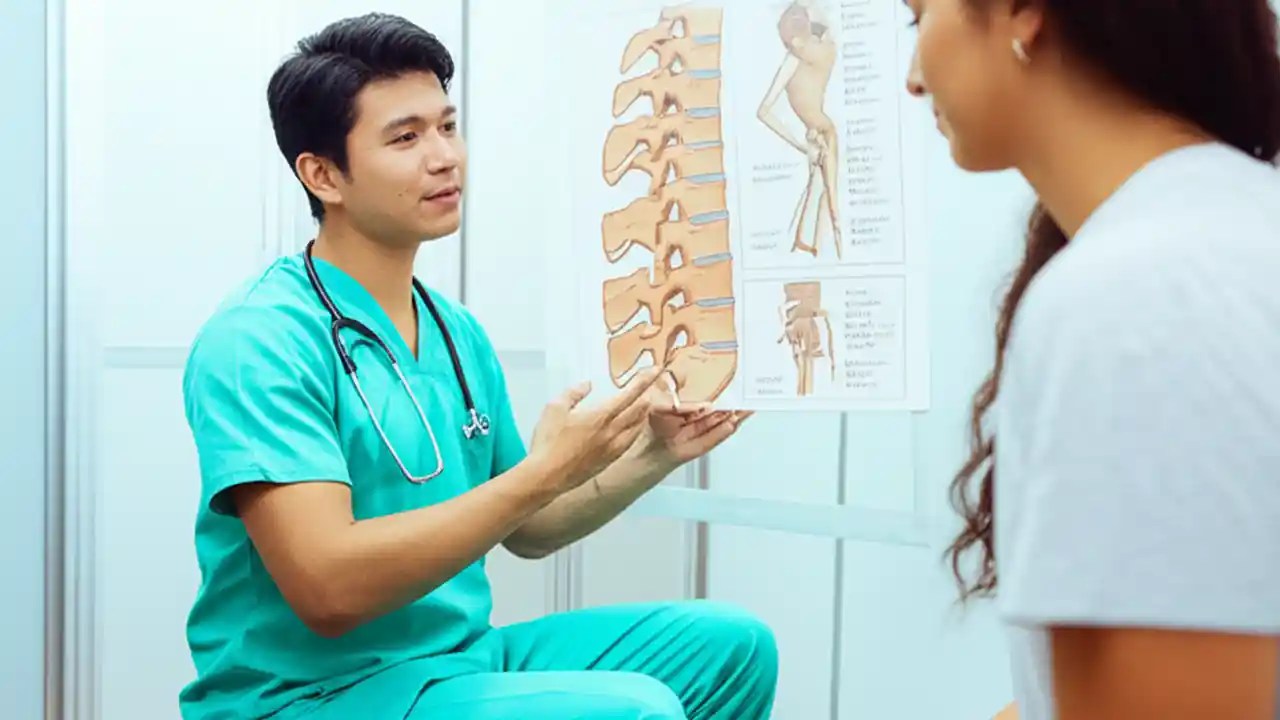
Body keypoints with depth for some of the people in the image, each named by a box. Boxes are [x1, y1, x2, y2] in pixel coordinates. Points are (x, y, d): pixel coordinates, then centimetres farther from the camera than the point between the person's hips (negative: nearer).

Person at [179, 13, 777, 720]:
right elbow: (329, 590, -26)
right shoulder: (261, 339, -17)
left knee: (729, 645, 4)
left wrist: (651, 457, 2)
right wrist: (545, 471, -23)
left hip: (459, 657, 8)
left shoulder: (458, 334, 9)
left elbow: (524, 529, 18)